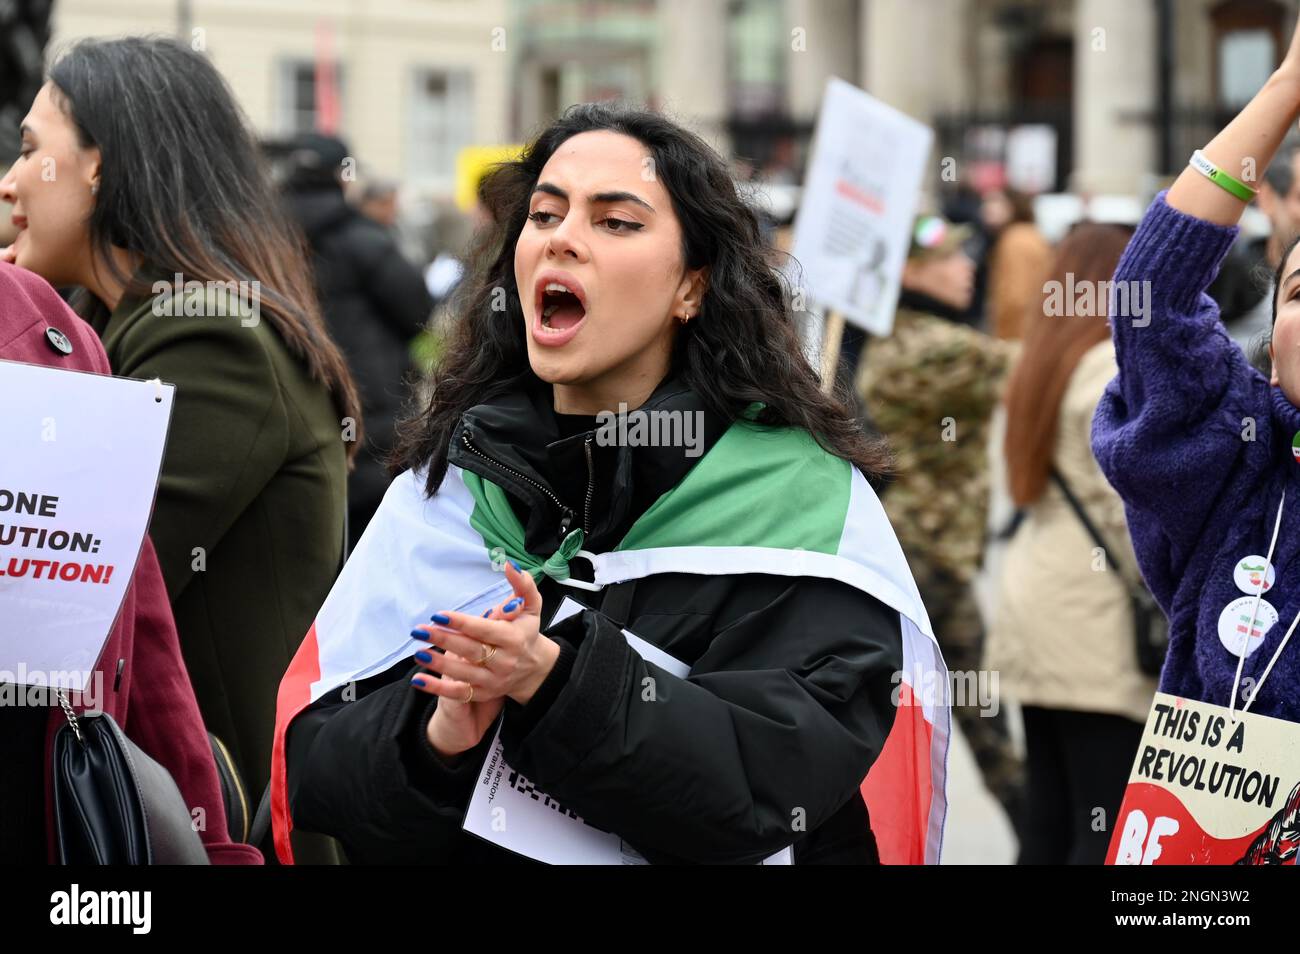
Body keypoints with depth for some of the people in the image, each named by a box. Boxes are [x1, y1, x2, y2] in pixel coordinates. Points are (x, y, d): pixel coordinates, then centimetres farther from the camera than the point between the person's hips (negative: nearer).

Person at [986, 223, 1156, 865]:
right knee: (1108, 821, -9)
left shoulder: (1040, 364, 17)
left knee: (1047, 812, 9)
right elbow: (1133, 504, -15)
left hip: (1033, 603, 9)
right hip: (1097, 619, -9)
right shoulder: (1116, 369, -11)